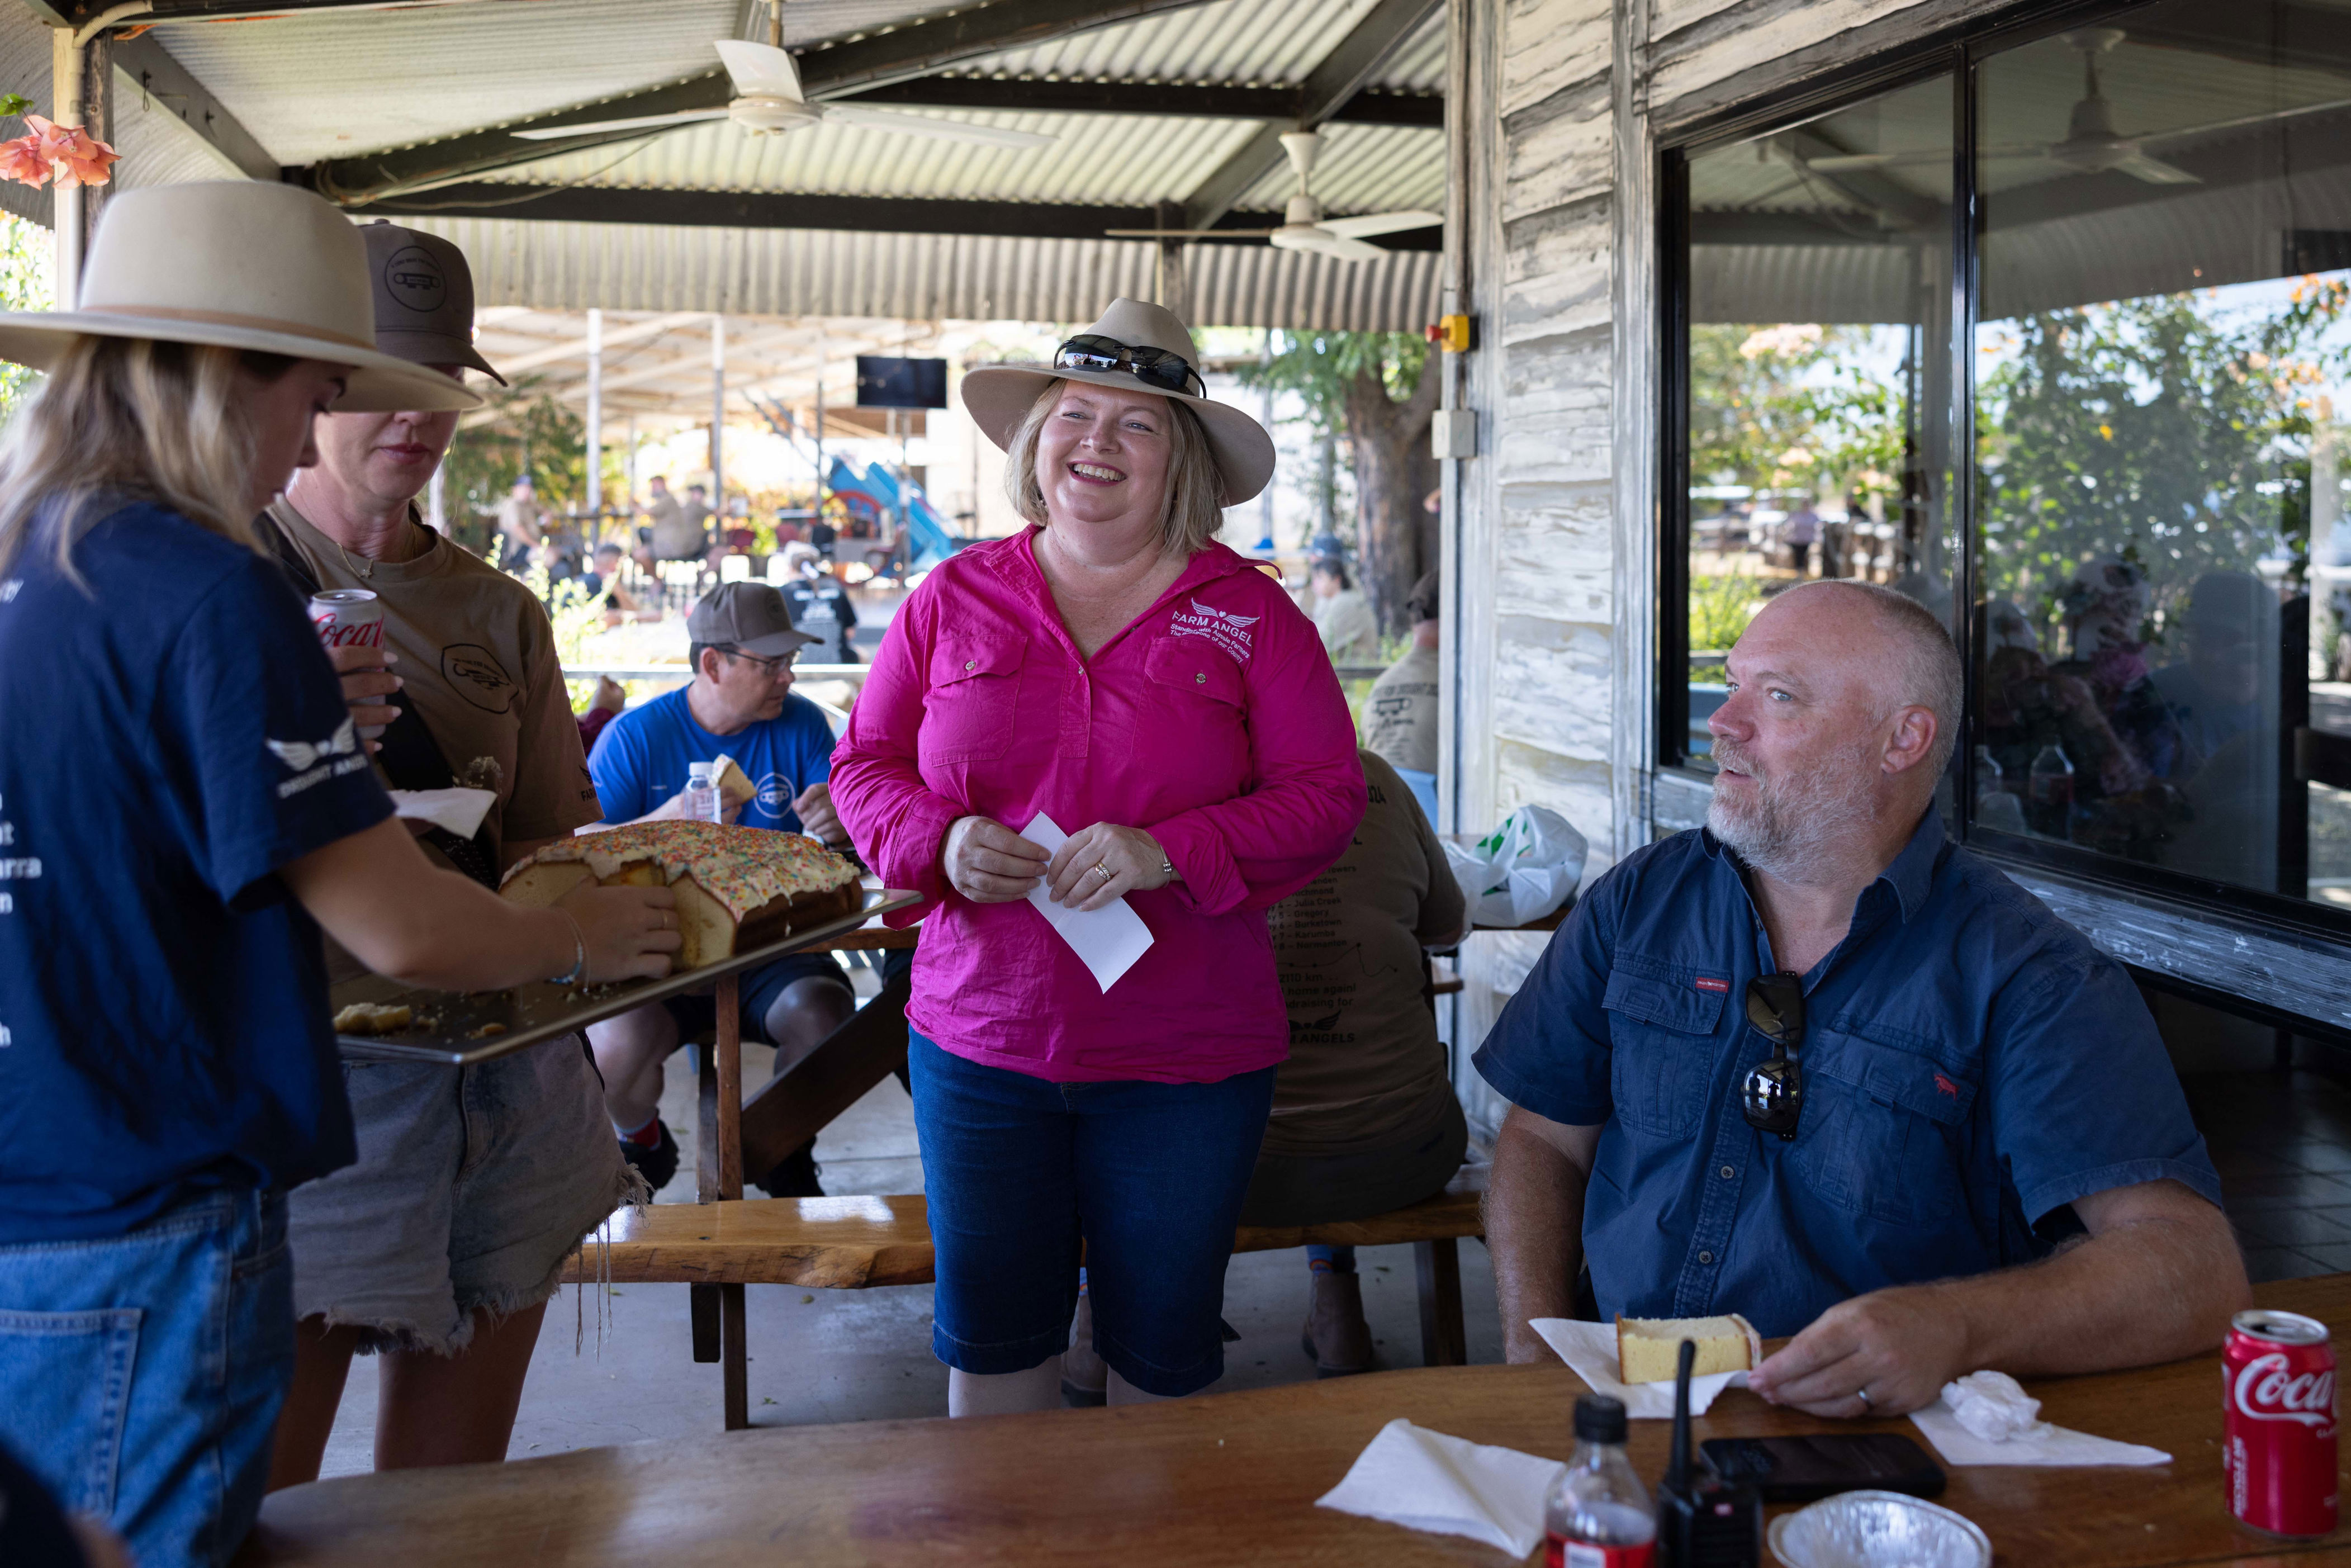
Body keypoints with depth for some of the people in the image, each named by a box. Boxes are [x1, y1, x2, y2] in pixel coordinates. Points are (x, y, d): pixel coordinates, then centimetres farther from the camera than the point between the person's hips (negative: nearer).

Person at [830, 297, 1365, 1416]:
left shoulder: (1247, 613, -1)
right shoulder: (955, 598, 5)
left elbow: (1324, 797, -4)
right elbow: (865, 765, 9)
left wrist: (1167, 852, -20)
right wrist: (938, 841, -13)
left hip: (1184, 1057, -1)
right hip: (982, 1036, 2)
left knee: (1162, 1344, 11)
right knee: (989, 1332, 13)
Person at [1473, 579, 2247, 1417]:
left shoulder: (2028, 977, -11)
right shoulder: (1641, 900, 4)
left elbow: (2194, 1268, -21)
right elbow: (1545, 1141, 9)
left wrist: (1951, 1327, -39)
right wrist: (1537, 1361, -8)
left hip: (1869, 1446, 0)